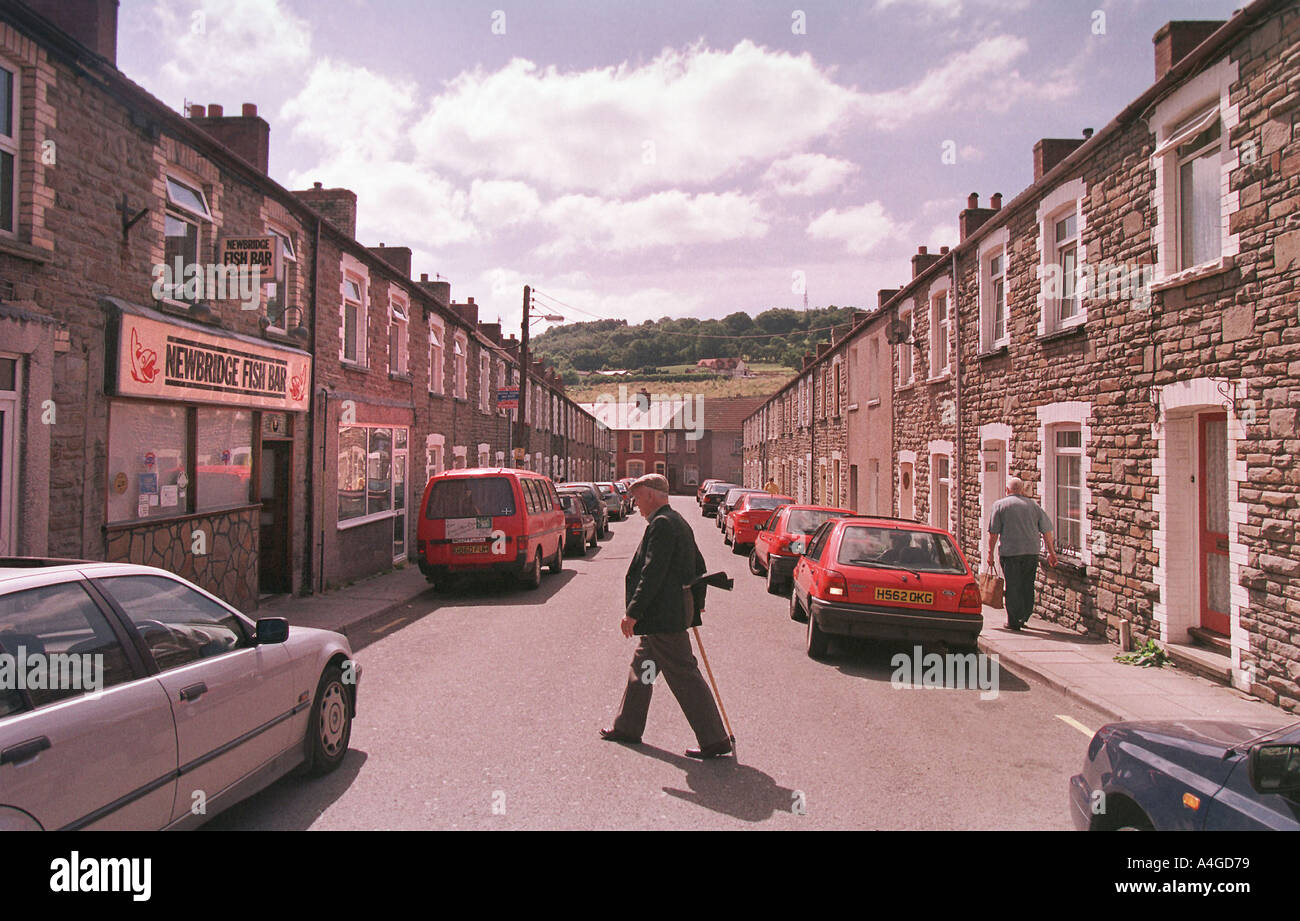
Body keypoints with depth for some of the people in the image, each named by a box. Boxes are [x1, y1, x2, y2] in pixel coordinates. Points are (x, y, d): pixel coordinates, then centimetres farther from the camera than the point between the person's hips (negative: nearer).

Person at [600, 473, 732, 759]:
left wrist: (633, 613, -22)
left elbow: (652, 573, -24)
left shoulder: (661, 524, -18)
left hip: (663, 616, -11)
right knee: (641, 667, 20)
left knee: (684, 675, -4)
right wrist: (697, 603, 25)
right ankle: (627, 728, 32)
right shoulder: (678, 522, 14)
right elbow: (699, 566, 19)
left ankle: (715, 741, 4)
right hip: (668, 615, 11)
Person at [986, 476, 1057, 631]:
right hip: (1032, 552, 3)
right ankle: (1024, 617, 21)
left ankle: (1014, 621, 4)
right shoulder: (1034, 505, 9)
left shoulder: (1000, 505, 0)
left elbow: (993, 532, -4)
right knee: (1028, 586, 14)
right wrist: (1051, 552, 14)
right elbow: (1046, 530, 8)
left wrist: (991, 553, 1)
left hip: (1010, 552, -3)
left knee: (1013, 586, 2)